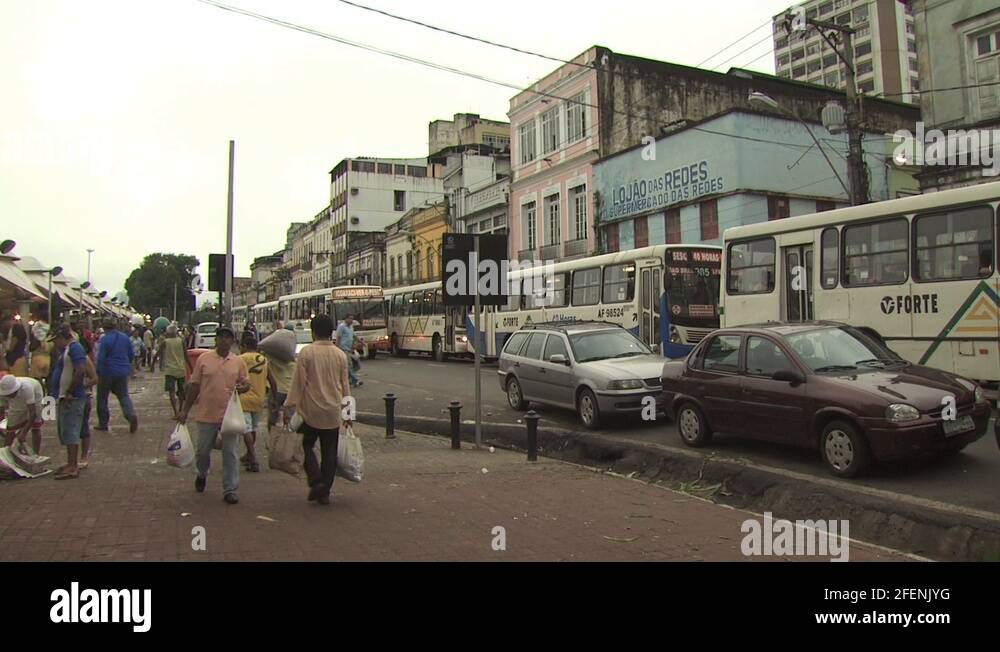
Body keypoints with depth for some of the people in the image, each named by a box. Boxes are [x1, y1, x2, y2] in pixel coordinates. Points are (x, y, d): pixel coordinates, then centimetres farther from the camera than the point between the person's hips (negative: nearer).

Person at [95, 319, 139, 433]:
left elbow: (101, 358, -14)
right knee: (124, 395, 10)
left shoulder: (105, 339, -12)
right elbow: (132, 355, 9)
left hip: (108, 373, -4)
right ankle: (131, 415, -14)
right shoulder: (125, 337, 4)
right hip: (123, 372, 5)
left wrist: (99, 374, -8)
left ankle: (103, 423, 16)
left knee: (102, 397, 10)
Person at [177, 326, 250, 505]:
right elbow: (194, 386, 4)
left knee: (231, 454, 1)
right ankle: (202, 475, 44)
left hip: (230, 415, 0)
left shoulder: (238, 361, 3)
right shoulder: (203, 359, 0)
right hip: (206, 414, 0)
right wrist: (185, 410, 4)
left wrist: (243, 388, -14)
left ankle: (230, 489, 10)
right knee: (203, 450, 14)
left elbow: (246, 383, 10)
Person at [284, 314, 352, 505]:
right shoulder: (341, 355, 3)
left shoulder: (306, 353, -8)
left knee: (307, 446, 14)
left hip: (310, 411, -3)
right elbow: (345, 384, 8)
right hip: (333, 412, 3)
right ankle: (325, 492, 13)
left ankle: (316, 480, -2)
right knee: (330, 452, 9)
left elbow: (298, 383, -8)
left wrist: (289, 406, -1)